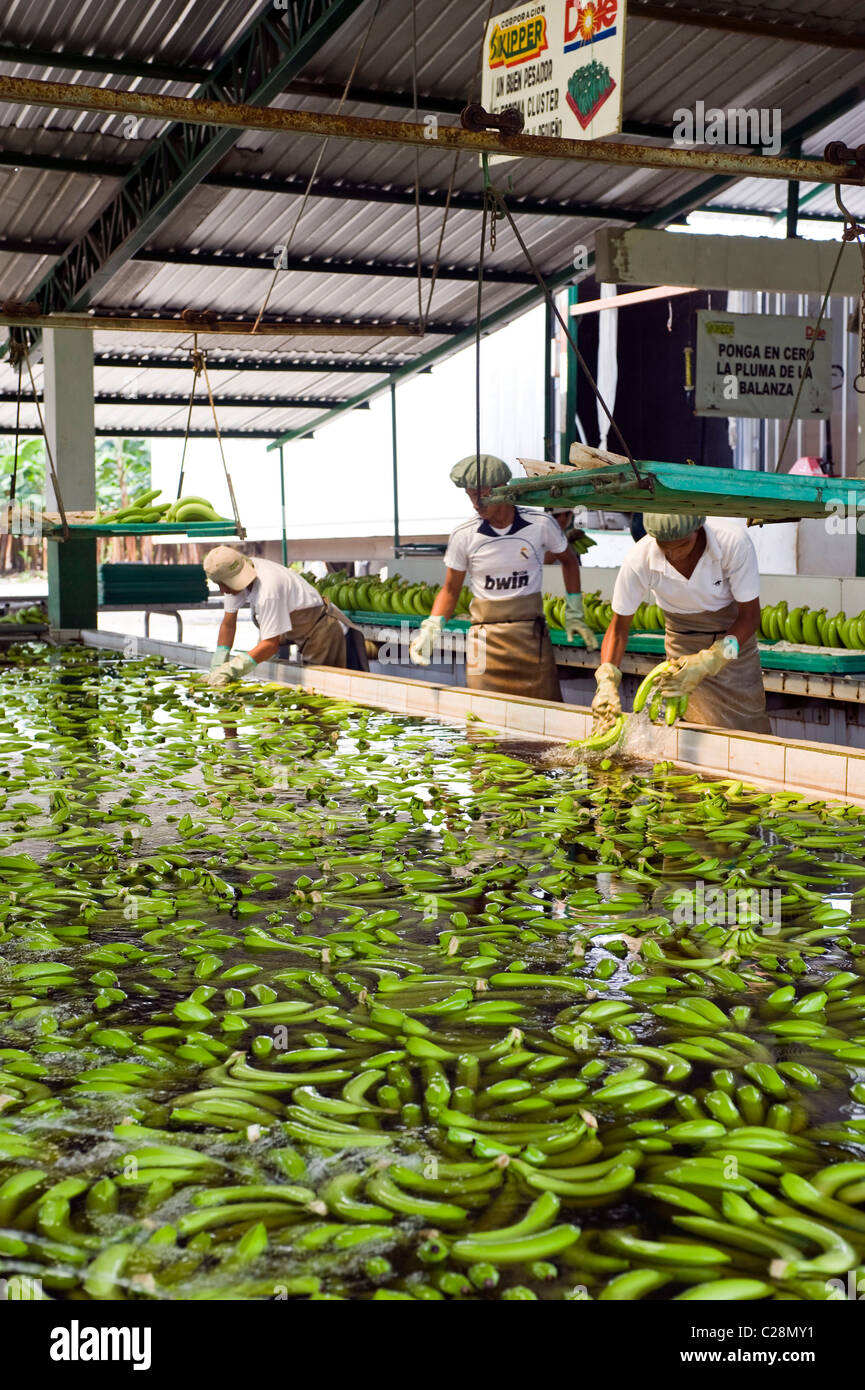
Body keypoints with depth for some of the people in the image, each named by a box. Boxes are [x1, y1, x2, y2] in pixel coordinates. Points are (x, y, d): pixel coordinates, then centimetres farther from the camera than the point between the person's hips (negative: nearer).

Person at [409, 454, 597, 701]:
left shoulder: (540, 525, -3)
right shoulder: (463, 536, -3)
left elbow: (568, 561, 15)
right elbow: (450, 590, 7)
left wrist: (574, 614, 12)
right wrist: (431, 628, -9)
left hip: (532, 634, 0)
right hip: (485, 639, 0)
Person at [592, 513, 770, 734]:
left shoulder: (734, 543, -30)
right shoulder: (639, 561, -26)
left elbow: (750, 615, -22)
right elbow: (619, 627, -14)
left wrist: (708, 662, -36)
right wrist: (607, 680, -29)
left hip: (736, 635, 0)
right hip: (683, 645, 0)